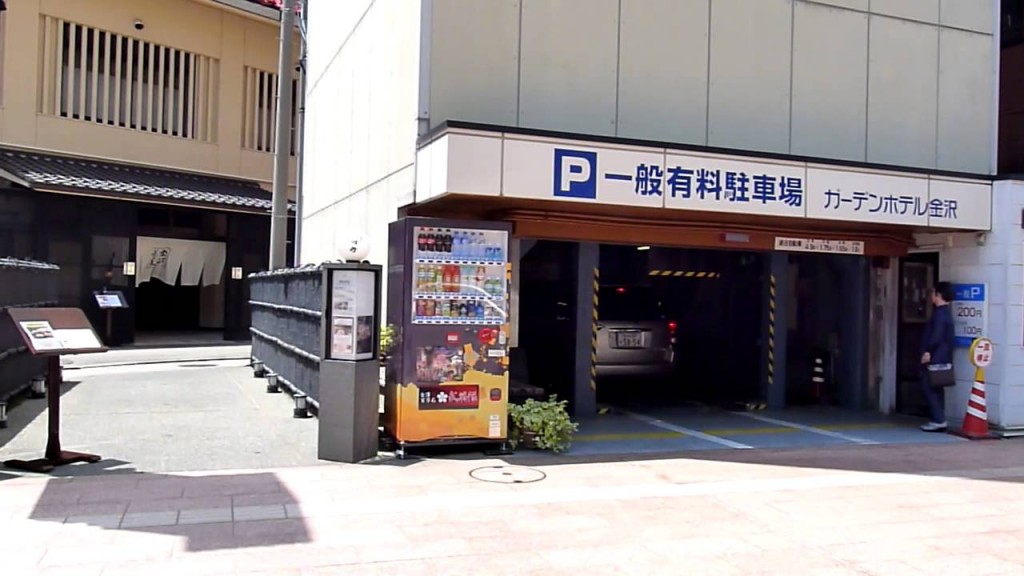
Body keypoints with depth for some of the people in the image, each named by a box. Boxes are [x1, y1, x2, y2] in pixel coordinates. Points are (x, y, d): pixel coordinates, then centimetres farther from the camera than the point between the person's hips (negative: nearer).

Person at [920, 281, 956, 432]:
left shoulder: (940, 313, -15)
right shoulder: (945, 312, 17)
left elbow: (936, 336, -23)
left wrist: (928, 351, -20)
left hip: (935, 357, -10)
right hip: (941, 357, 10)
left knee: (929, 387, -8)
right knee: (935, 389, 12)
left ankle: (938, 420, -8)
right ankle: (938, 420, 15)